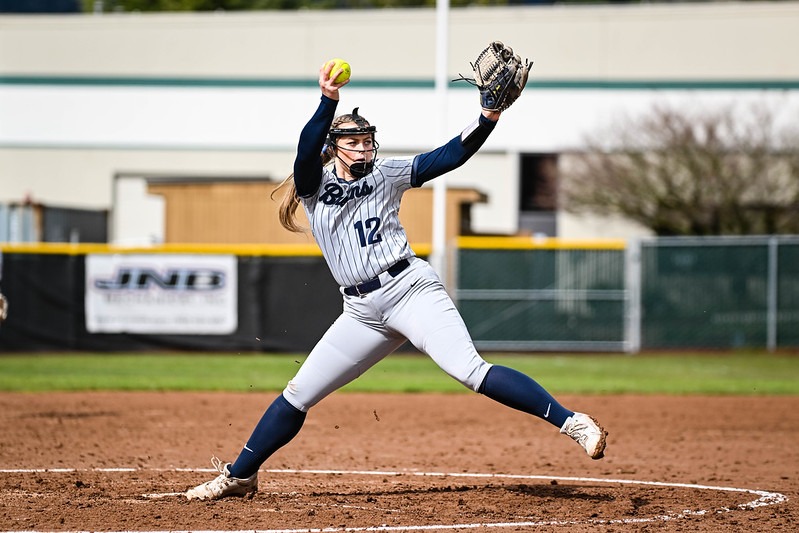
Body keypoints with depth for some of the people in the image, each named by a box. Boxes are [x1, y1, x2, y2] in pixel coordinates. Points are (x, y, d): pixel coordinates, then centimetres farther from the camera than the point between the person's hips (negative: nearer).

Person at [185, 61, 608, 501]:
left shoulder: (386, 174, 8)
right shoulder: (314, 184, 8)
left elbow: (449, 156, 0)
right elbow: (307, 150, -14)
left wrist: (488, 118, -16)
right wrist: (328, 102, -32)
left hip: (410, 287, -3)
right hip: (362, 312, 3)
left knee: (470, 370, -21)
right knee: (298, 395, 6)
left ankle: (570, 422, -28)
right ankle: (239, 476, 19)